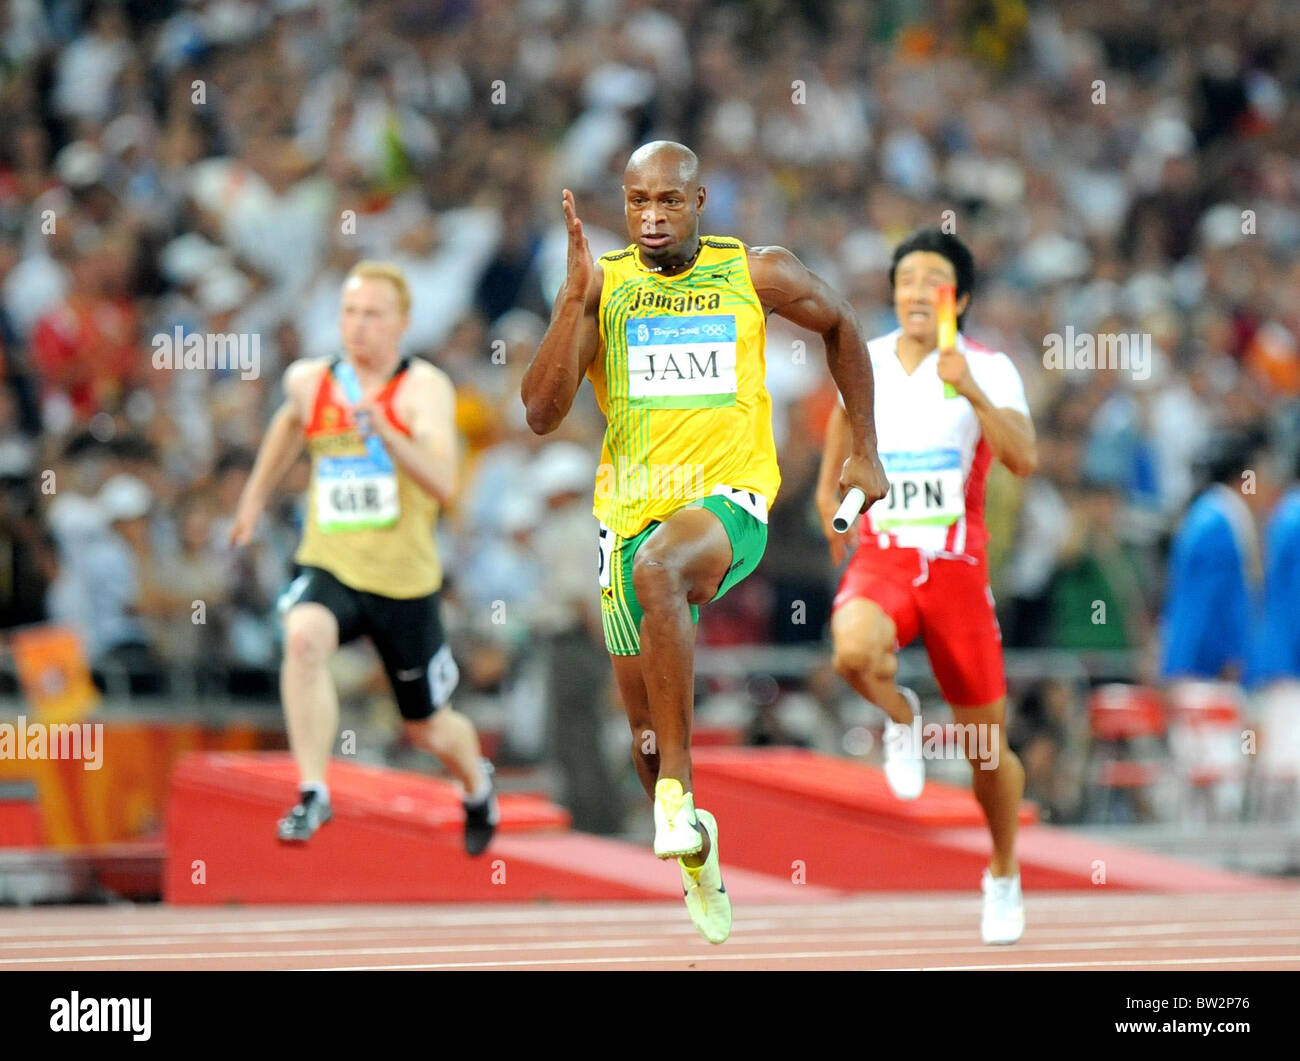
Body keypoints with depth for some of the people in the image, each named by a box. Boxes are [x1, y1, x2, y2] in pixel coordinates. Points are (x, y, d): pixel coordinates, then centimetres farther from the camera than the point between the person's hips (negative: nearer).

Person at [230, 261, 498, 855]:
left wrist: (385, 433, -40)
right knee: (304, 638, -34)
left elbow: (443, 484, -27)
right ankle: (313, 793, -30)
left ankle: (477, 784, 49)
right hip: (328, 567, 2)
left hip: (405, 581, -2)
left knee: (428, 729, 14)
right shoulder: (309, 382, 0)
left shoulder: (424, 388, -13)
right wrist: (256, 495, 33)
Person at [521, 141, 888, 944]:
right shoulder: (603, 284, -1)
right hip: (633, 509, 3)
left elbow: (840, 326, 18)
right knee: (648, 727, 8)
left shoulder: (756, 274, -1)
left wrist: (866, 449, 15)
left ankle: (678, 790, -32)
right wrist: (577, 296, -19)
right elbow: (542, 414, -10)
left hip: (730, 500, -3)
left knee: (659, 568, -38)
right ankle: (694, 857, 36)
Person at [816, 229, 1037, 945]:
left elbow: (1023, 460, -24)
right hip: (882, 559, 1)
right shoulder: (864, 361, 2)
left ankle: (1004, 876, 32)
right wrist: (828, 484, 20)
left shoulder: (988, 370, -9)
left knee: (986, 749, 5)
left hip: (956, 568, -1)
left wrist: (973, 394, -37)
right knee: (853, 652, -35)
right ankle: (900, 718, 0)